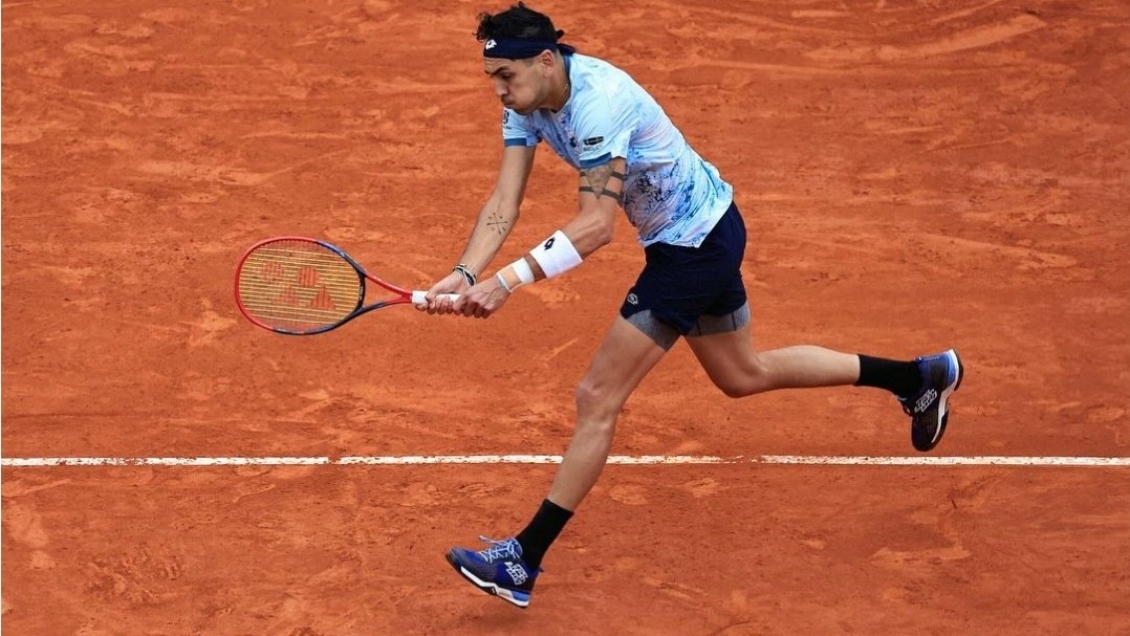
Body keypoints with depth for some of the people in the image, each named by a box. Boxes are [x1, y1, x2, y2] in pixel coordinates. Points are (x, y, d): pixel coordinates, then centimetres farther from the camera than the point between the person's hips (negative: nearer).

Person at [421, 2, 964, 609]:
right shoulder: (527, 101, -5)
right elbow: (503, 205, -10)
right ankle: (920, 376, 39)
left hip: (697, 241, -10)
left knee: (598, 399, -11)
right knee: (744, 374, 27)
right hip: (702, 233, 10)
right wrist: (463, 275, -25)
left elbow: (595, 226, -37)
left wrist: (508, 280, -43)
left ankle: (522, 561, -6)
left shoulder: (598, 100, -32)